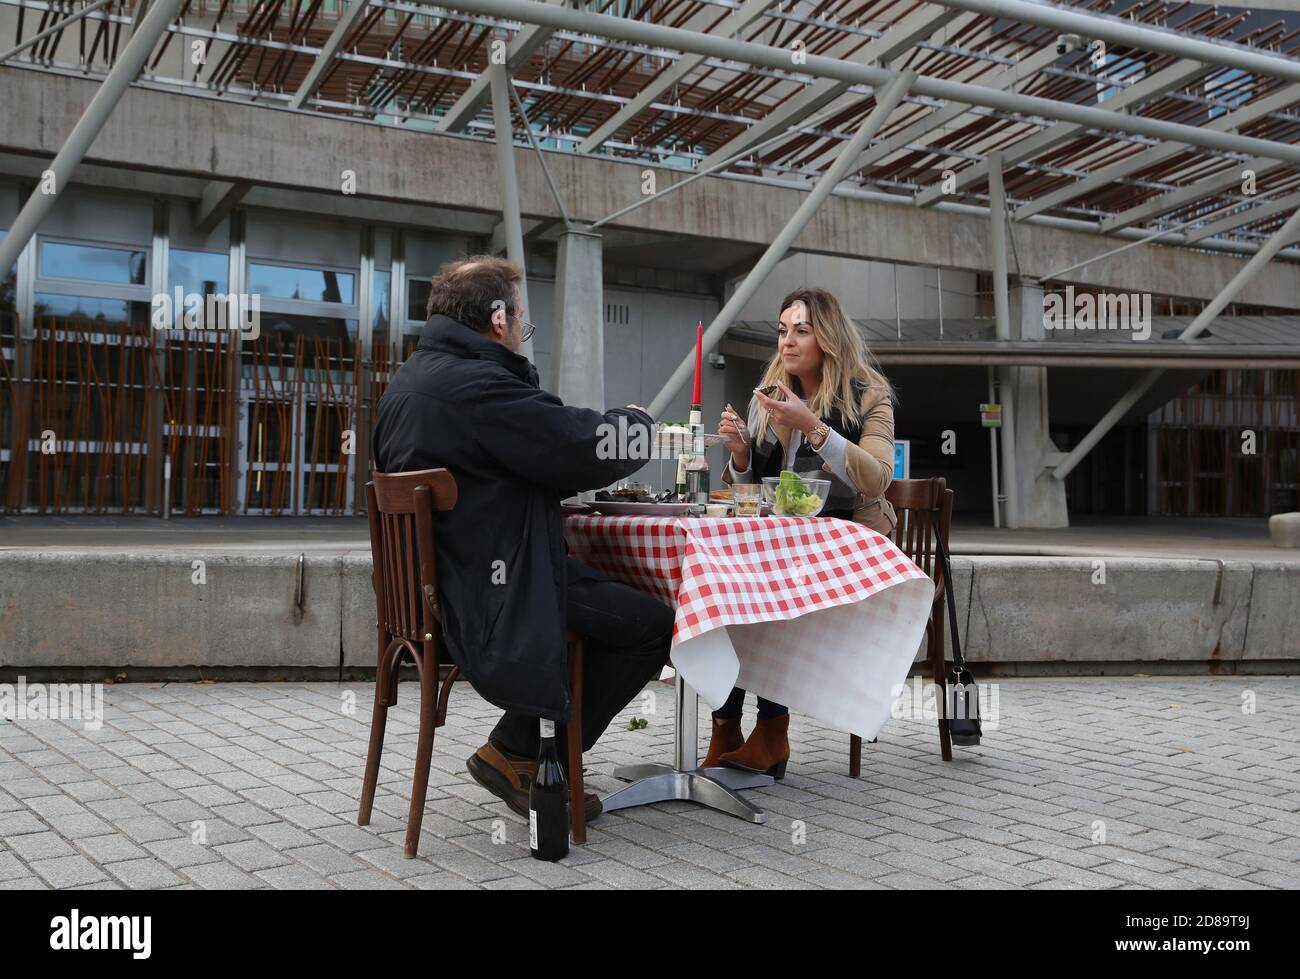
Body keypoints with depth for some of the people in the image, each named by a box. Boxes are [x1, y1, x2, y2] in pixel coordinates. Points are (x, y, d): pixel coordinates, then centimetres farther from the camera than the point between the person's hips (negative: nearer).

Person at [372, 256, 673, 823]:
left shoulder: (407, 382, 14)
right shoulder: (477, 384, -20)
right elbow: (588, 446, -20)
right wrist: (635, 420, 2)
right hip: (492, 599, -11)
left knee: (622, 601, 22)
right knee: (654, 623, -3)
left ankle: (523, 754, 21)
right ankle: (519, 754, 6)